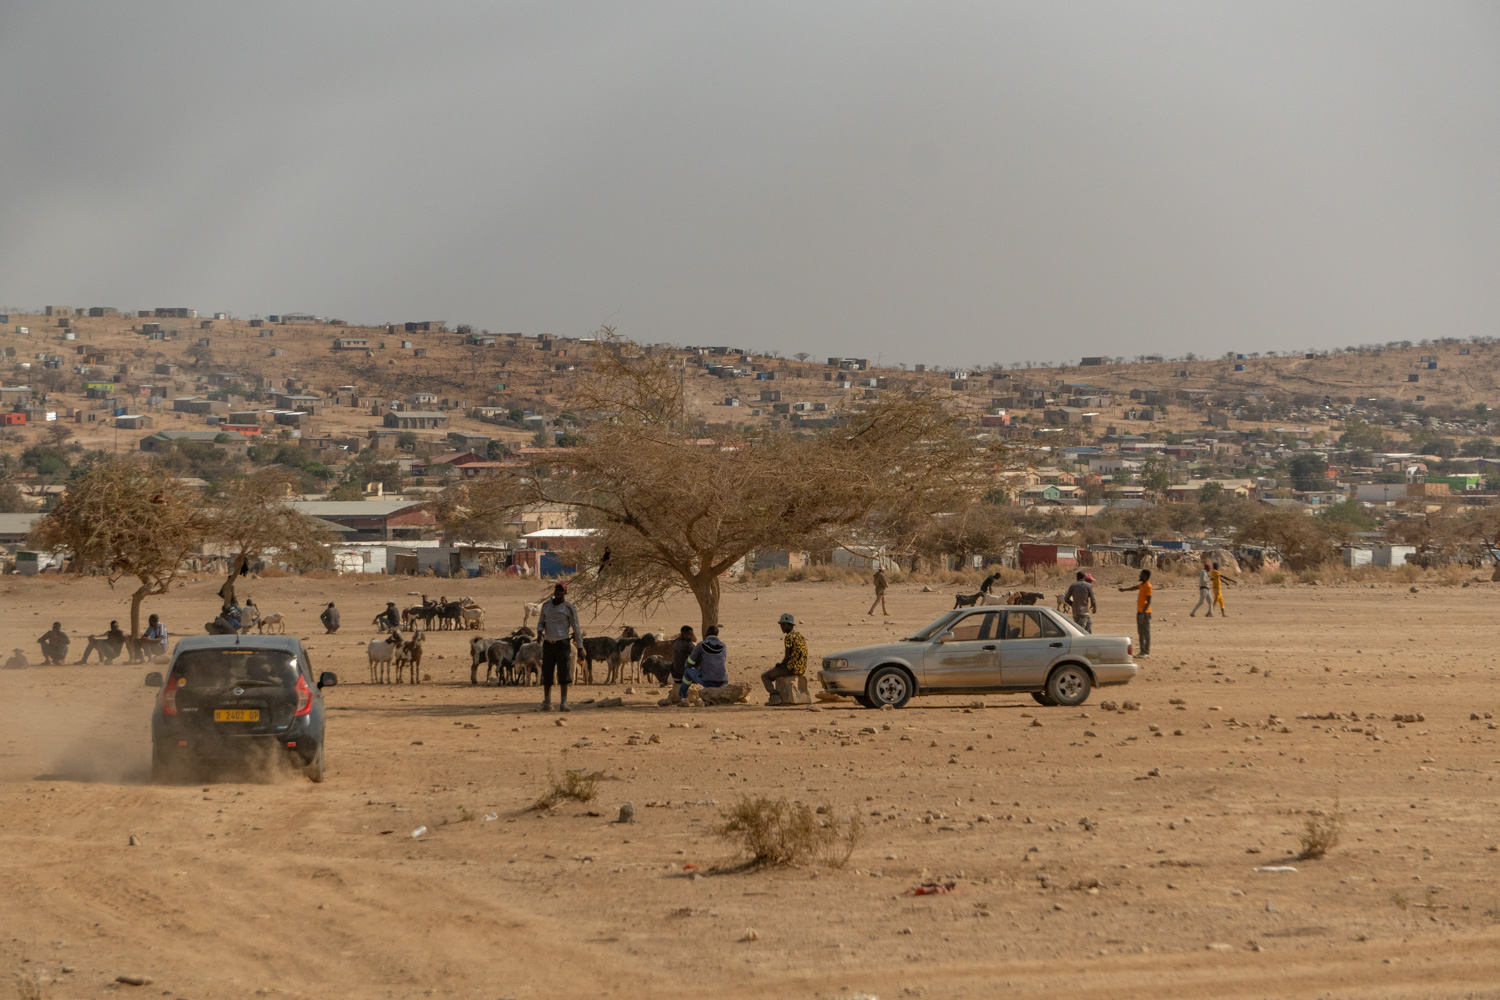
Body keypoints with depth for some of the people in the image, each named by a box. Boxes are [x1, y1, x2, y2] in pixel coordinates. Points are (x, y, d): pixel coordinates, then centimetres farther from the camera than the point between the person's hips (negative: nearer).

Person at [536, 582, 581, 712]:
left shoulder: (569, 608, -1)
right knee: (546, 674, 4)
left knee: (564, 674, -8)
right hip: (548, 643, 3)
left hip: (563, 643, -3)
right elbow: (541, 622, 19)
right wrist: (539, 631, -5)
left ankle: (563, 703, -6)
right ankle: (546, 702, 14)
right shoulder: (546, 605, 10)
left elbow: (576, 628, 2)